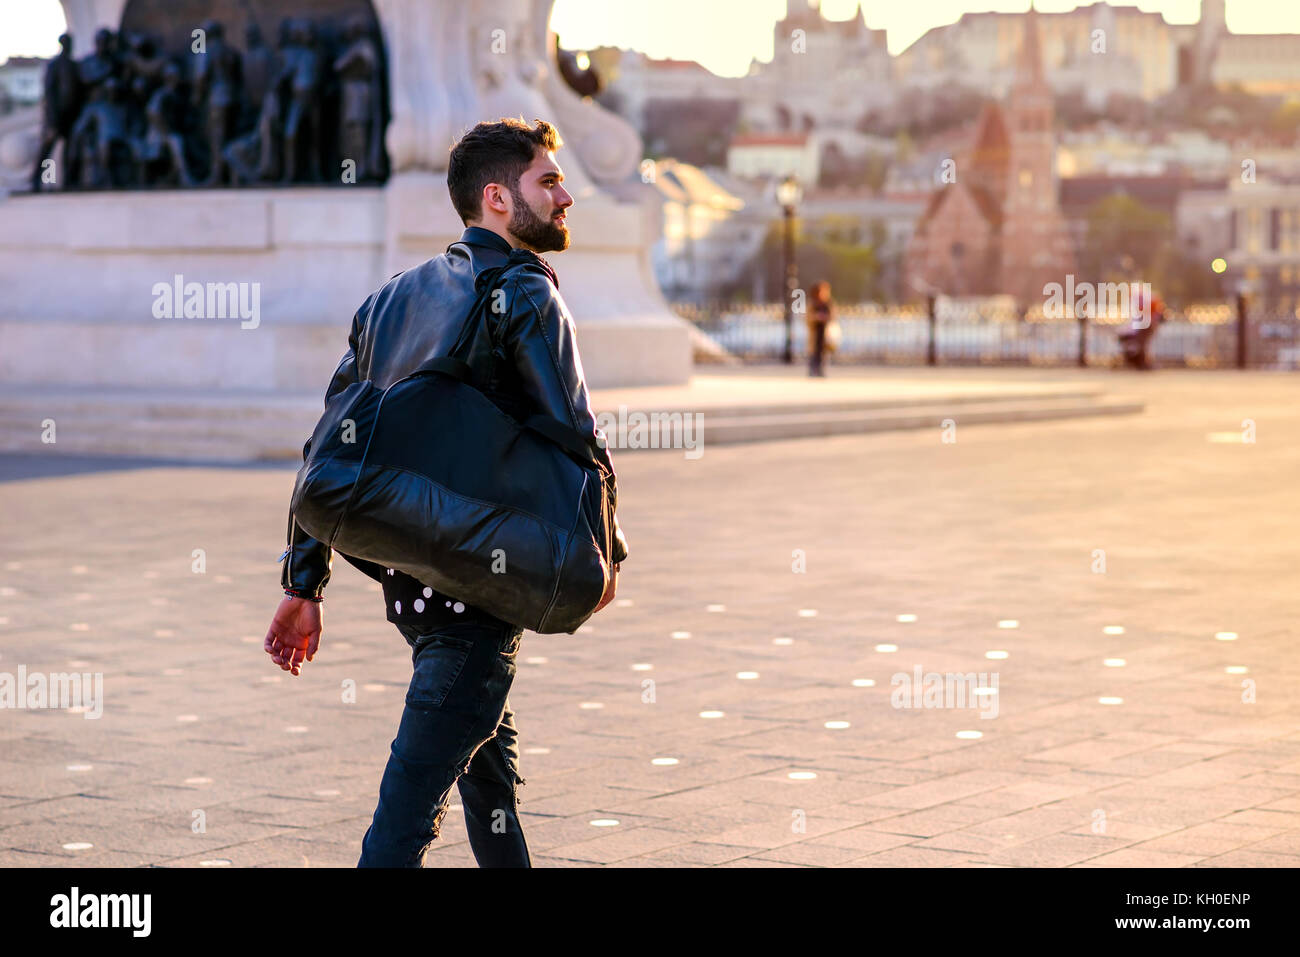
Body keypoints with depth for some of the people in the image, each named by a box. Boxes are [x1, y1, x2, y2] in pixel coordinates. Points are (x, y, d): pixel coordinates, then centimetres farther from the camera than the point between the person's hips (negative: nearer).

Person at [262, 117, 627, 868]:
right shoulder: (524, 295, -10)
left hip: (405, 574, 8)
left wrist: (304, 585, 13)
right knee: (415, 790, -10)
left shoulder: (393, 298, 13)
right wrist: (606, 552, 3)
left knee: (491, 758, 25)